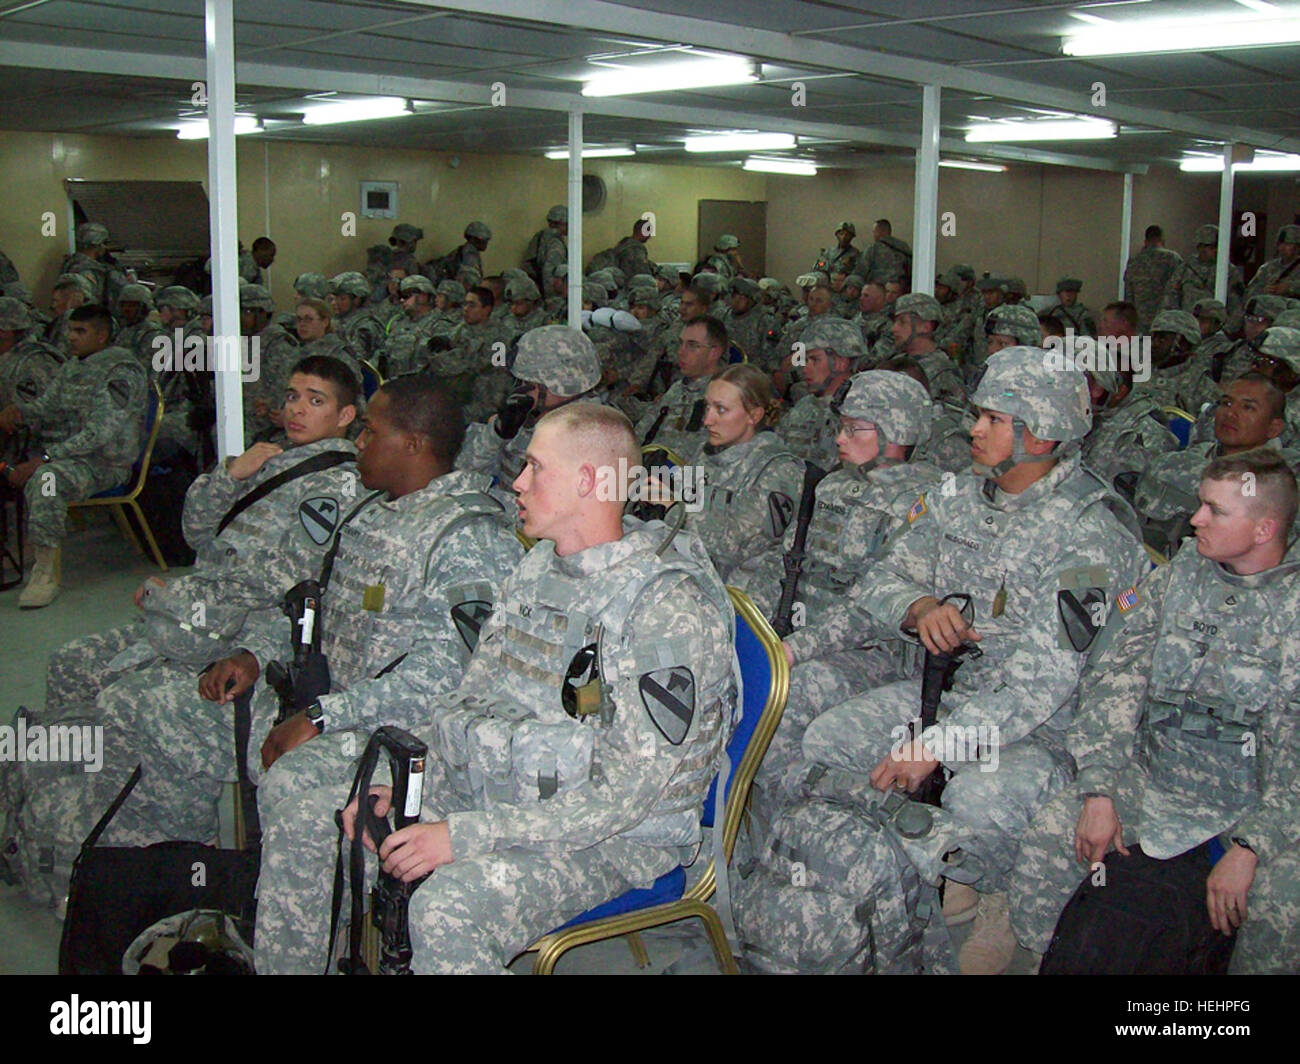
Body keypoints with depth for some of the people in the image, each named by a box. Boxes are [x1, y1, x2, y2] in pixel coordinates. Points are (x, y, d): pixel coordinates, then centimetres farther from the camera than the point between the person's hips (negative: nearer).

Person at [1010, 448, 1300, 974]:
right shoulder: (1173, 579, 4)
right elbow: (1113, 684, -1)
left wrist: (1250, 848, -22)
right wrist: (1099, 791, -12)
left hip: (1256, 801, -3)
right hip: (1155, 778, 3)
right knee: (1047, 838, -17)